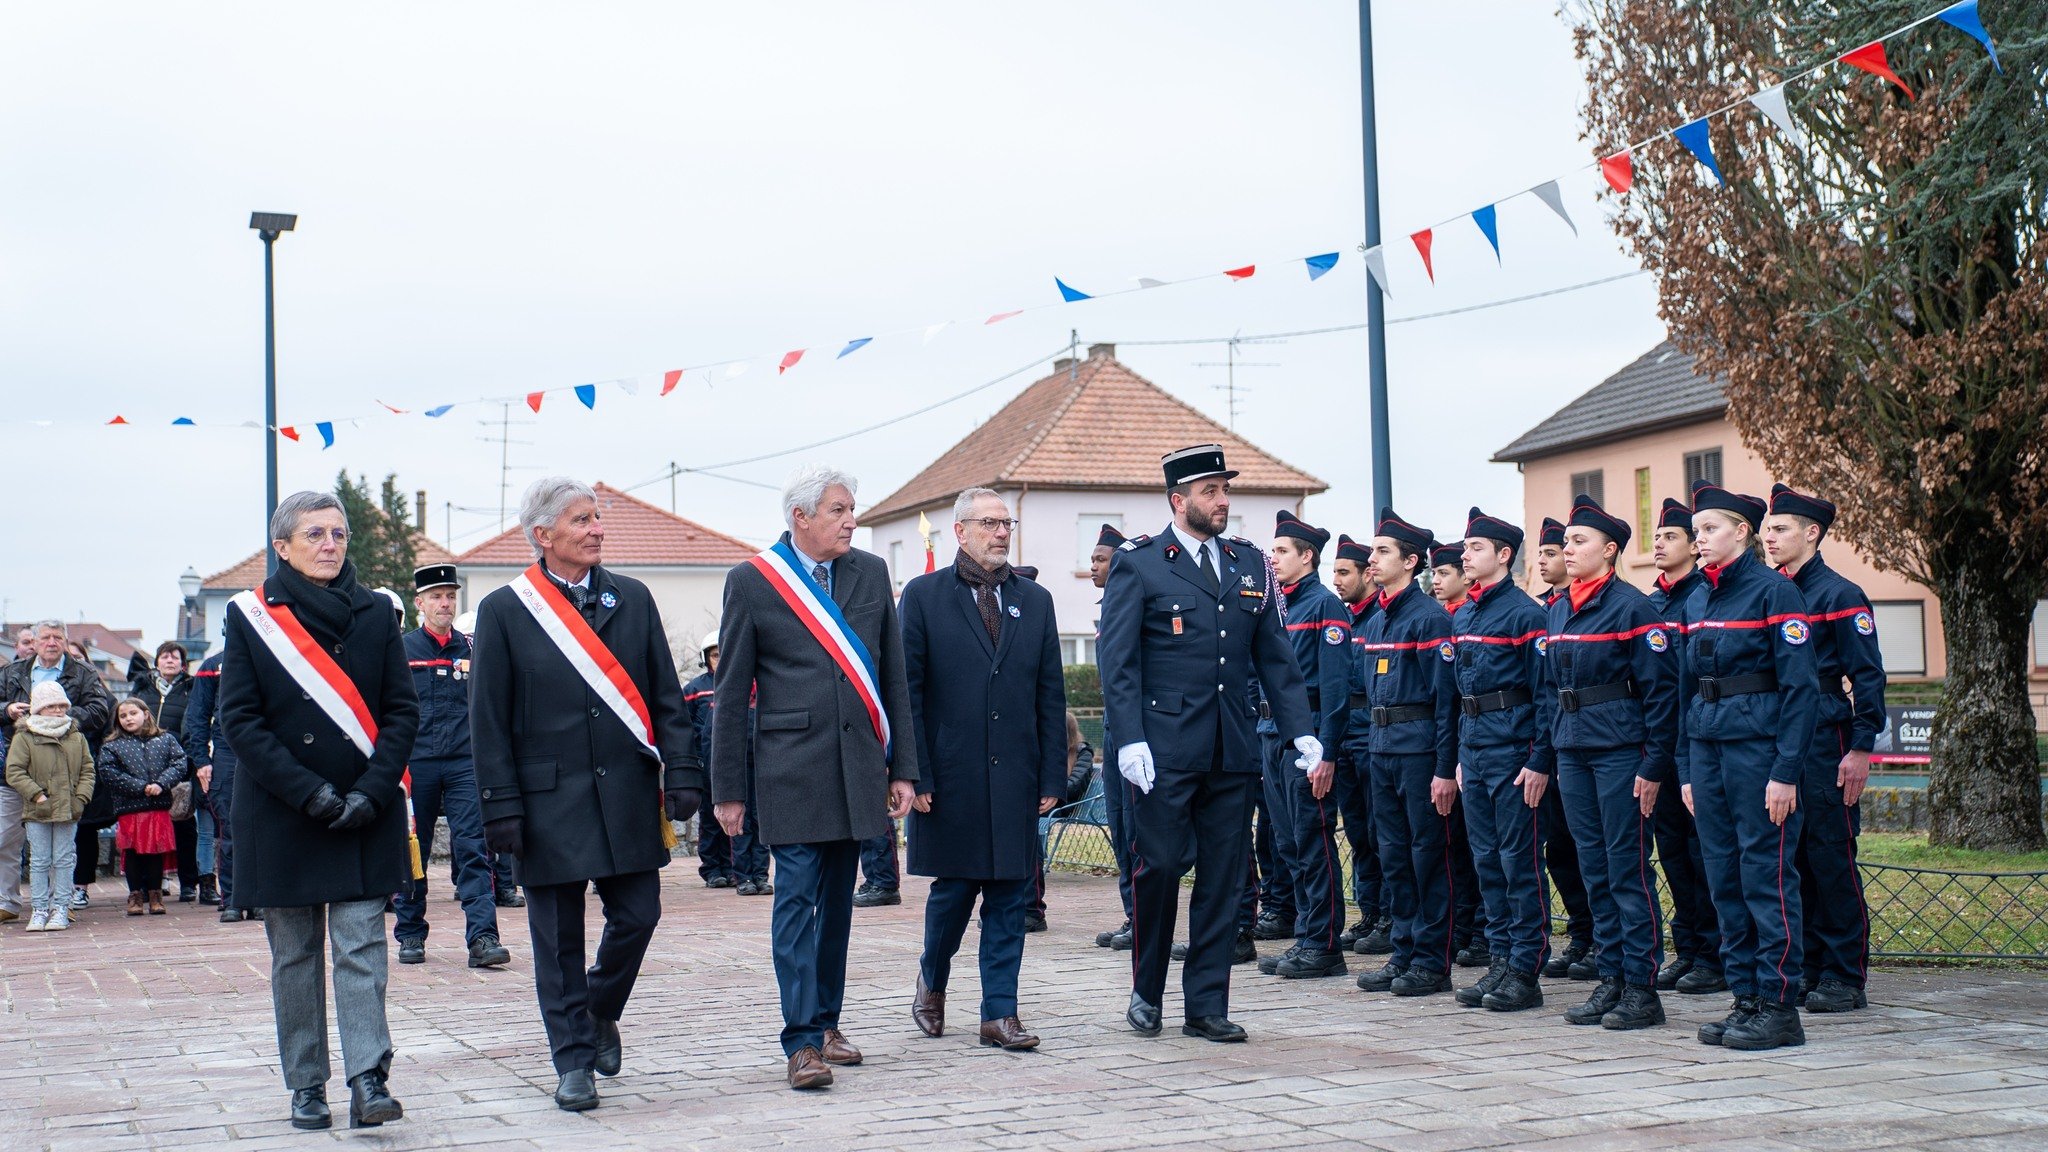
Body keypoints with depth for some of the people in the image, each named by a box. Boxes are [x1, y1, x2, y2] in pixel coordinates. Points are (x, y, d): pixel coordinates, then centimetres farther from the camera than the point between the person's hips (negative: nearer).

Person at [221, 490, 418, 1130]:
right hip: (280, 815, 0)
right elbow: (239, 719, -5)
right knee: (295, 955, 6)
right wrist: (308, 792, -13)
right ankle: (307, 1086, 14)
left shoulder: (373, 613, 6)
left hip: (365, 814, 1)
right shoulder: (250, 616, 1)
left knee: (362, 946, -7)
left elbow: (403, 711, 4)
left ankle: (369, 1081, -10)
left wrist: (371, 791, -10)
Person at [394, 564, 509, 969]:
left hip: (465, 764, 1)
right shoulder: (400, 648, 4)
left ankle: (482, 938, -14)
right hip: (415, 763, 0)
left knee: (472, 850, -8)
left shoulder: (472, 648, 10)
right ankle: (411, 936, 20)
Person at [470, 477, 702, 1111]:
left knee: (637, 915, 4)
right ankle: (574, 1061, 14)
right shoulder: (504, 611, -1)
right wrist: (502, 808, -7)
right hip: (550, 800, -3)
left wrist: (681, 773, -1)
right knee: (559, 937, 3)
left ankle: (601, 1011, 32)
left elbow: (666, 698, 9)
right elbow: (488, 721, -2)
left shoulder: (632, 599, 8)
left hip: (629, 795, 3)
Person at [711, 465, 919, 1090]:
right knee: (797, 899, -8)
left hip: (858, 768, 4)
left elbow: (893, 678, 13)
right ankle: (803, 1043, -7)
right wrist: (728, 789, -1)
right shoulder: (751, 582, -2)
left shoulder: (871, 572, 10)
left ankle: (827, 1020, 23)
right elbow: (732, 692, 1)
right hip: (791, 769, -4)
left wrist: (902, 768, 8)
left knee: (837, 901, 11)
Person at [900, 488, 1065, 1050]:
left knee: (1010, 895, 3)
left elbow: (1051, 696, 10)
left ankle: (1000, 1014, 9)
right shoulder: (923, 596, 2)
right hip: (950, 776, -3)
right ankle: (932, 980, 29)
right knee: (953, 888, 3)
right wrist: (915, 776, -9)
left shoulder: (1034, 600, 11)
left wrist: (1052, 777, 3)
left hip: (1015, 777, 3)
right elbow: (907, 692, -2)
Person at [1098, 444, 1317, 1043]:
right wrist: (1129, 739, -15)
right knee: (1159, 868, -2)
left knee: (1223, 878, 5)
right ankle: (1146, 993, 17)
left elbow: (1274, 657, 14)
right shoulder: (1139, 564, -1)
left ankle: (1207, 1005, 13)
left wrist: (1301, 728, 5)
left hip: (1234, 751, 4)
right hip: (1165, 750, -4)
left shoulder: (1250, 564, 13)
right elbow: (1118, 662, -5)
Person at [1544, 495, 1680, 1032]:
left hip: (1621, 750, -7)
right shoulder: (1557, 611, 12)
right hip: (1573, 754, 7)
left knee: (1628, 867, -3)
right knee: (1595, 868, 9)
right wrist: (1550, 755, 13)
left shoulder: (1631, 606, -8)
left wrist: (1654, 766, -14)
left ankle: (1642, 987, 2)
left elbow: (1661, 690, -11)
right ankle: (1611, 978, 16)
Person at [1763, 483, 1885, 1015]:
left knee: (1831, 856, -3)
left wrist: (1861, 749, -14)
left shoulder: (1840, 594, -6)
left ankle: (1846, 978, 3)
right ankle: (1809, 967, 16)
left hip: (1824, 739, -6)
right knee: (1792, 856, 8)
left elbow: (1868, 676, -9)